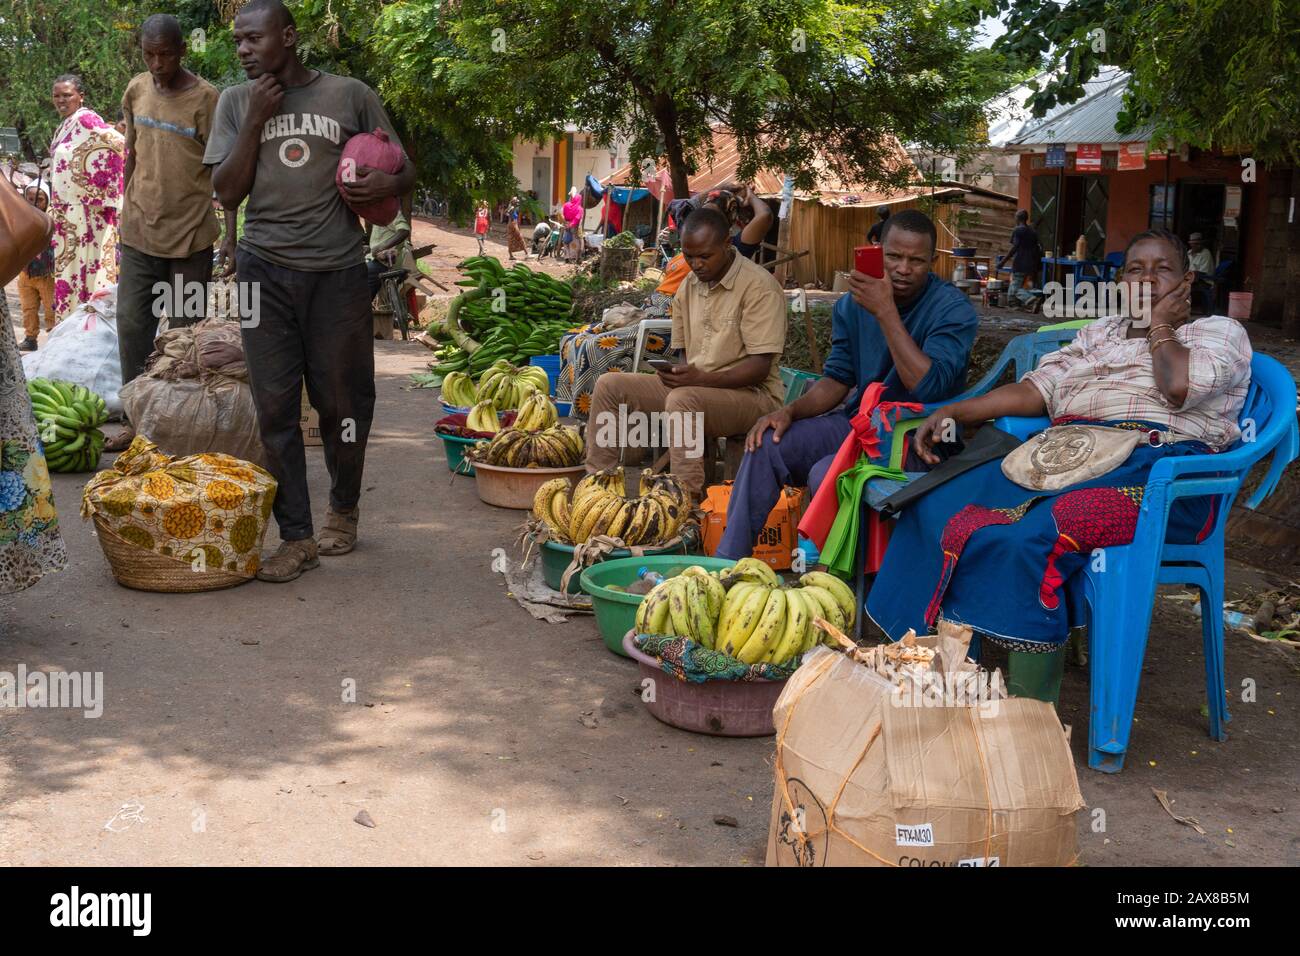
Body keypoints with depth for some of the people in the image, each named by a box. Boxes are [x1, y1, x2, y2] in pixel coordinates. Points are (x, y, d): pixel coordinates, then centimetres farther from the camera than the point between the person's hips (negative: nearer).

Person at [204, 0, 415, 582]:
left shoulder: (350, 96, 4)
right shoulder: (236, 103, 9)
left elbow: (405, 170, 11)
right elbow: (227, 192, 3)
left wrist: (387, 185, -12)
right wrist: (257, 119, -5)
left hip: (337, 271, -1)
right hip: (265, 271, 2)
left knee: (343, 402, 5)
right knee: (275, 406, -1)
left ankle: (344, 510, 29)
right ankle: (296, 537, 5)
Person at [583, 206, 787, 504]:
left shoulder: (759, 286, -14)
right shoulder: (689, 286, 11)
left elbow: (760, 366, -18)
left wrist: (703, 379, -29)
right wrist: (671, 372, -5)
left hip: (751, 393, -8)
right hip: (692, 387, 8)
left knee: (682, 399, -38)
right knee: (610, 385, -4)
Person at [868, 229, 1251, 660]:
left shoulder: (1219, 331, 13)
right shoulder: (1099, 333, 31)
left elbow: (1181, 386, -10)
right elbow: (1036, 389, 20)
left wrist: (1160, 325, 7)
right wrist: (953, 412, 6)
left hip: (1151, 467, -6)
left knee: (1036, 535, -37)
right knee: (937, 504, -17)